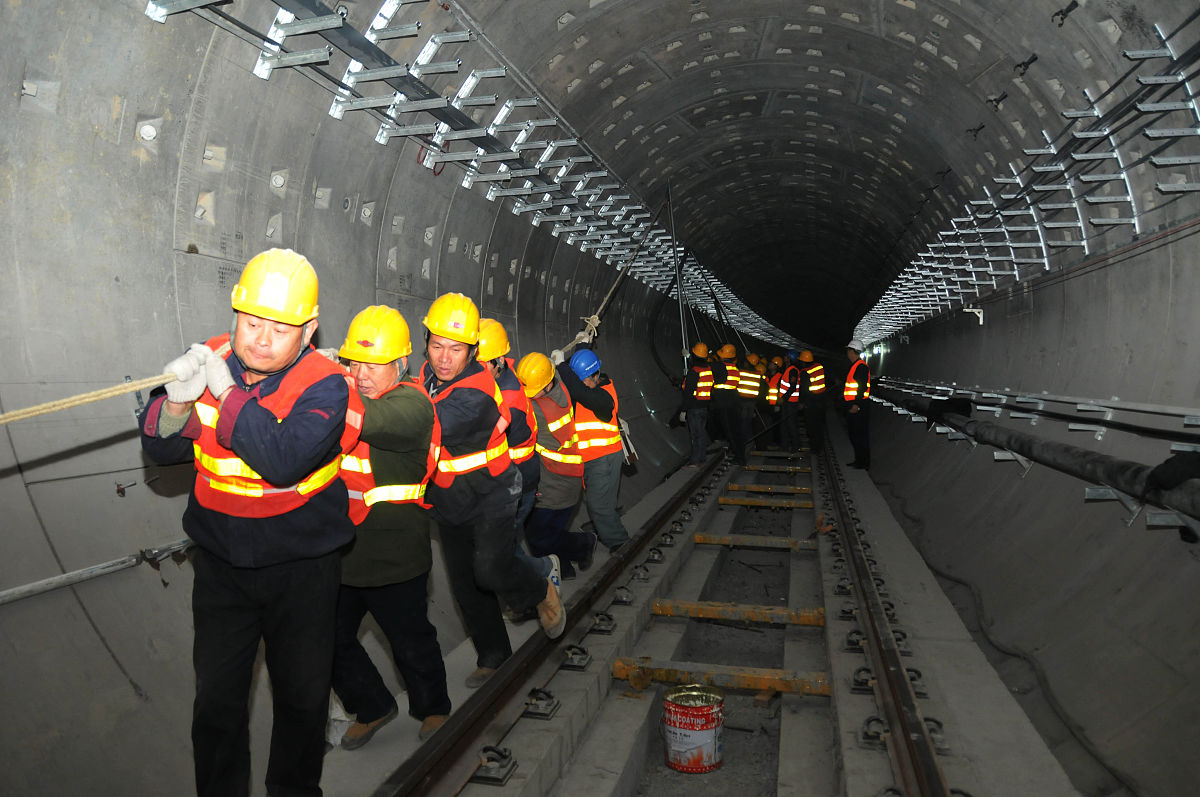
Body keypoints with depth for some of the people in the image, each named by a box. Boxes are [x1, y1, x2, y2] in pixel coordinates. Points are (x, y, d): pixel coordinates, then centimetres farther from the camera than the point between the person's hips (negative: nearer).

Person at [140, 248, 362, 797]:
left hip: (303, 570, -2)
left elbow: (283, 461, -33)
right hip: (220, 562, 3)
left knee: (302, 695, 14)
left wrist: (226, 391, -31)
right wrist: (178, 400, -25)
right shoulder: (211, 360, -5)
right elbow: (161, 450, -5)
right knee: (217, 699, 12)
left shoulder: (326, 387, -18)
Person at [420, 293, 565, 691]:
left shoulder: (476, 395, -30)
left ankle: (542, 593, 11)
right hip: (449, 502, 7)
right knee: (465, 584, 13)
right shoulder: (429, 374, -5)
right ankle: (493, 656, 31)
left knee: (490, 569, -22)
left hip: (491, 496, -7)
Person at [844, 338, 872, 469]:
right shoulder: (855, 365, 17)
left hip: (859, 407, -11)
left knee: (861, 435, -5)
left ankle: (863, 463, 0)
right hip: (853, 406, 11)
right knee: (853, 434, 16)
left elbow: (862, 387, -22)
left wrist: (857, 404, -25)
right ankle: (858, 460, 24)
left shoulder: (862, 366, -15)